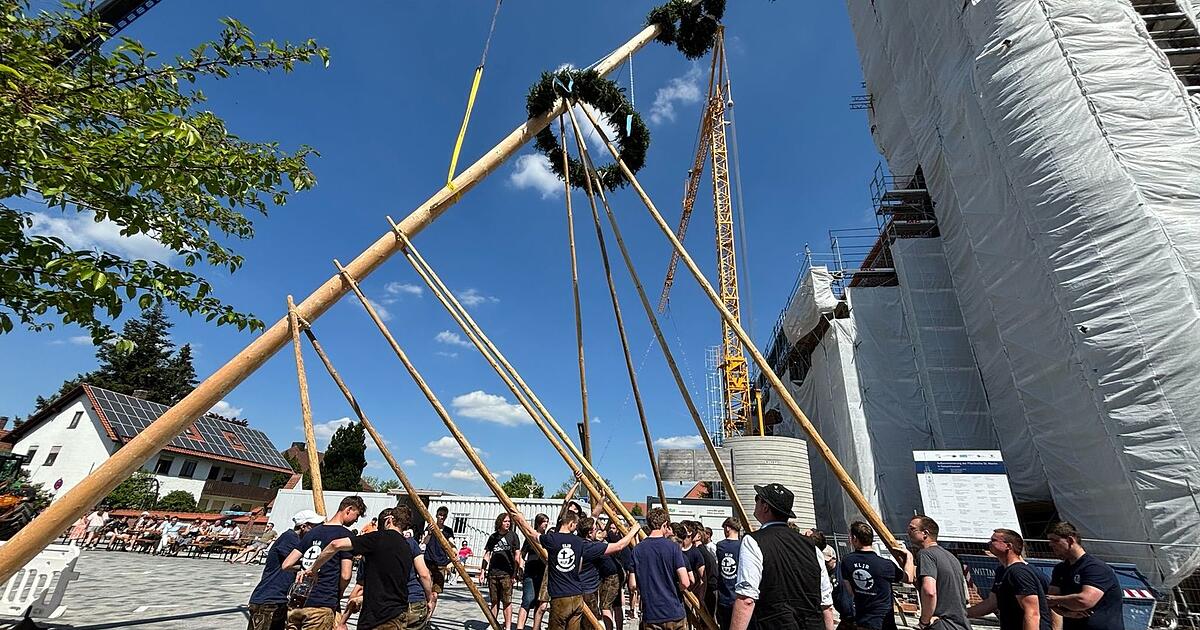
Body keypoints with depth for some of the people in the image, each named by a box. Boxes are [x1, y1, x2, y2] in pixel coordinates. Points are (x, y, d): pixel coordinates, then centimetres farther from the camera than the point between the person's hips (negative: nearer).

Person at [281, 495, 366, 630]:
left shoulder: (313, 531, 13)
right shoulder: (345, 535, -7)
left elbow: (286, 565, 12)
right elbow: (345, 576, -11)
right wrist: (337, 597, 7)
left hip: (296, 603, 6)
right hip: (321, 606, -6)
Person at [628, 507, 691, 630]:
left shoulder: (637, 550, -3)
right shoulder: (673, 547, -11)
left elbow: (632, 585, -1)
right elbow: (685, 583, -15)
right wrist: (674, 589, 6)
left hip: (650, 616, 2)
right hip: (675, 614, -2)